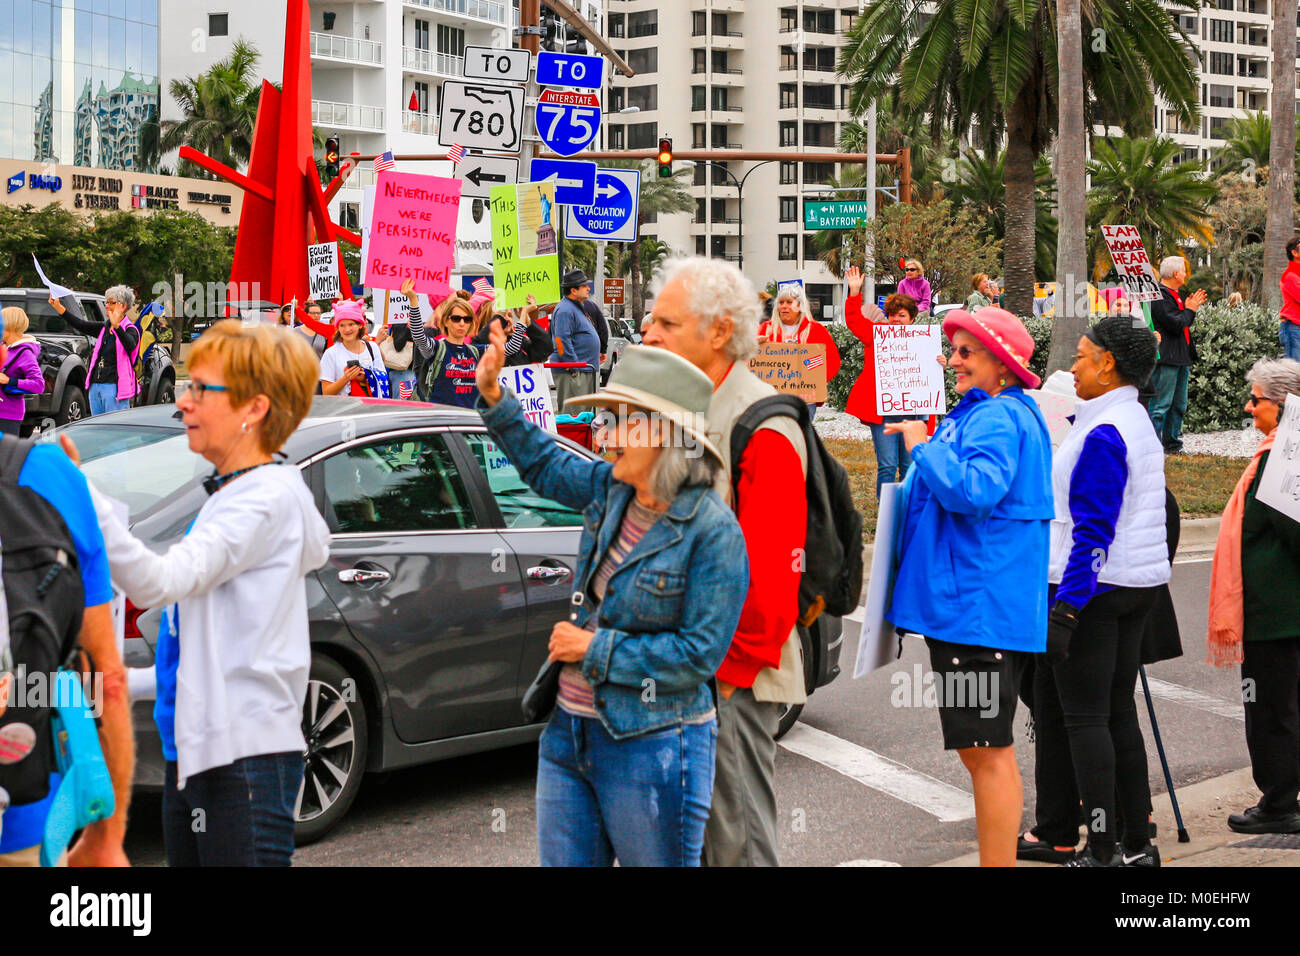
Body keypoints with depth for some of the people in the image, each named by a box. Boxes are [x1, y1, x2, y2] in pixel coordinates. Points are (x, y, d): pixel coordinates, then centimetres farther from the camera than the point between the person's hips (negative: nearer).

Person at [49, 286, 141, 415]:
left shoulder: (130, 330, -6)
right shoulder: (104, 328, 15)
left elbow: (130, 345, -28)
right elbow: (80, 324, 5)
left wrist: (117, 326, -45)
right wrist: (58, 306, -4)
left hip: (114, 387, -8)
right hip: (95, 386, 8)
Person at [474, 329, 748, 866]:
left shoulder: (713, 531, -17)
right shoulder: (611, 491, 5)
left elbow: (699, 654, -20)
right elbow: (544, 465, 25)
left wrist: (596, 650, -16)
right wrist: (494, 397, 14)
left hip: (650, 748, -7)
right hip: (568, 735, 7)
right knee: (564, 862, 12)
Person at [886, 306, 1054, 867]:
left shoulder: (997, 418, -14)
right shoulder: (980, 413, 19)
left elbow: (973, 491, -29)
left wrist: (924, 446, -16)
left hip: (982, 605, -11)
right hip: (963, 604, 11)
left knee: (986, 748, -7)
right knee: (978, 746, 17)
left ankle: (998, 860, -2)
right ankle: (1001, 846, 25)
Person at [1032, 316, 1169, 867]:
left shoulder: (1102, 434, -17)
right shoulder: (1139, 423, 13)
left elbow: (1092, 531, -21)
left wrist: (1066, 606, -21)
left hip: (1091, 587, -9)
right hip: (1139, 586, 9)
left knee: (1083, 717, -3)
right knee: (1119, 713, 13)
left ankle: (1100, 848, -2)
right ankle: (1138, 841, 16)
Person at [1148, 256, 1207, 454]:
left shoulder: (1176, 295, 18)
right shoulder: (1159, 295, -14)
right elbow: (1175, 324, -21)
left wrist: (1192, 306, 10)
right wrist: (1190, 309, -7)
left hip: (1181, 357, 10)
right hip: (1166, 357, -10)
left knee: (1179, 404, 13)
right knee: (1161, 403, -9)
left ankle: (1172, 443, 19)